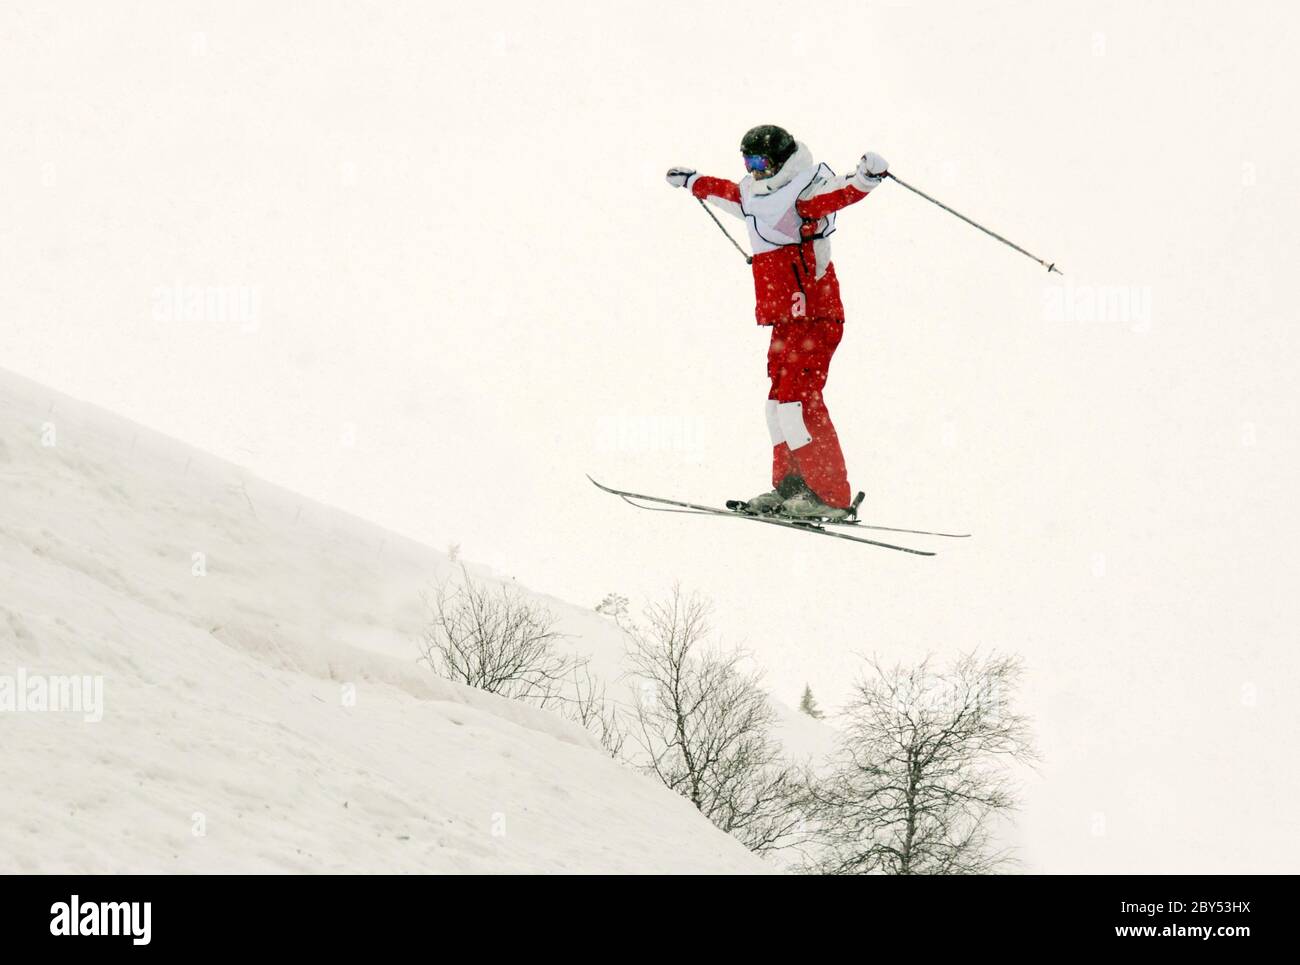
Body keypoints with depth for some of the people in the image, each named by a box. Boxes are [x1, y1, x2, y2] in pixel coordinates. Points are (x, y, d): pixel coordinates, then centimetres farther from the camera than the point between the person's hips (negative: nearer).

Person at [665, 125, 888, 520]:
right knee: (779, 399, 12)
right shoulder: (758, 194, 17)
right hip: (786, 319, 10)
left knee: (798, 400, -16)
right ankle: (790, 487, 20)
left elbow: (837, 193, -30)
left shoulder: (805, 191, -10)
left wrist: (864, 177, -51)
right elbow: (731, 193, 39)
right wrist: (693, 182, 54)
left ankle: (831, 497, -17)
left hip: (813, 314, -10)